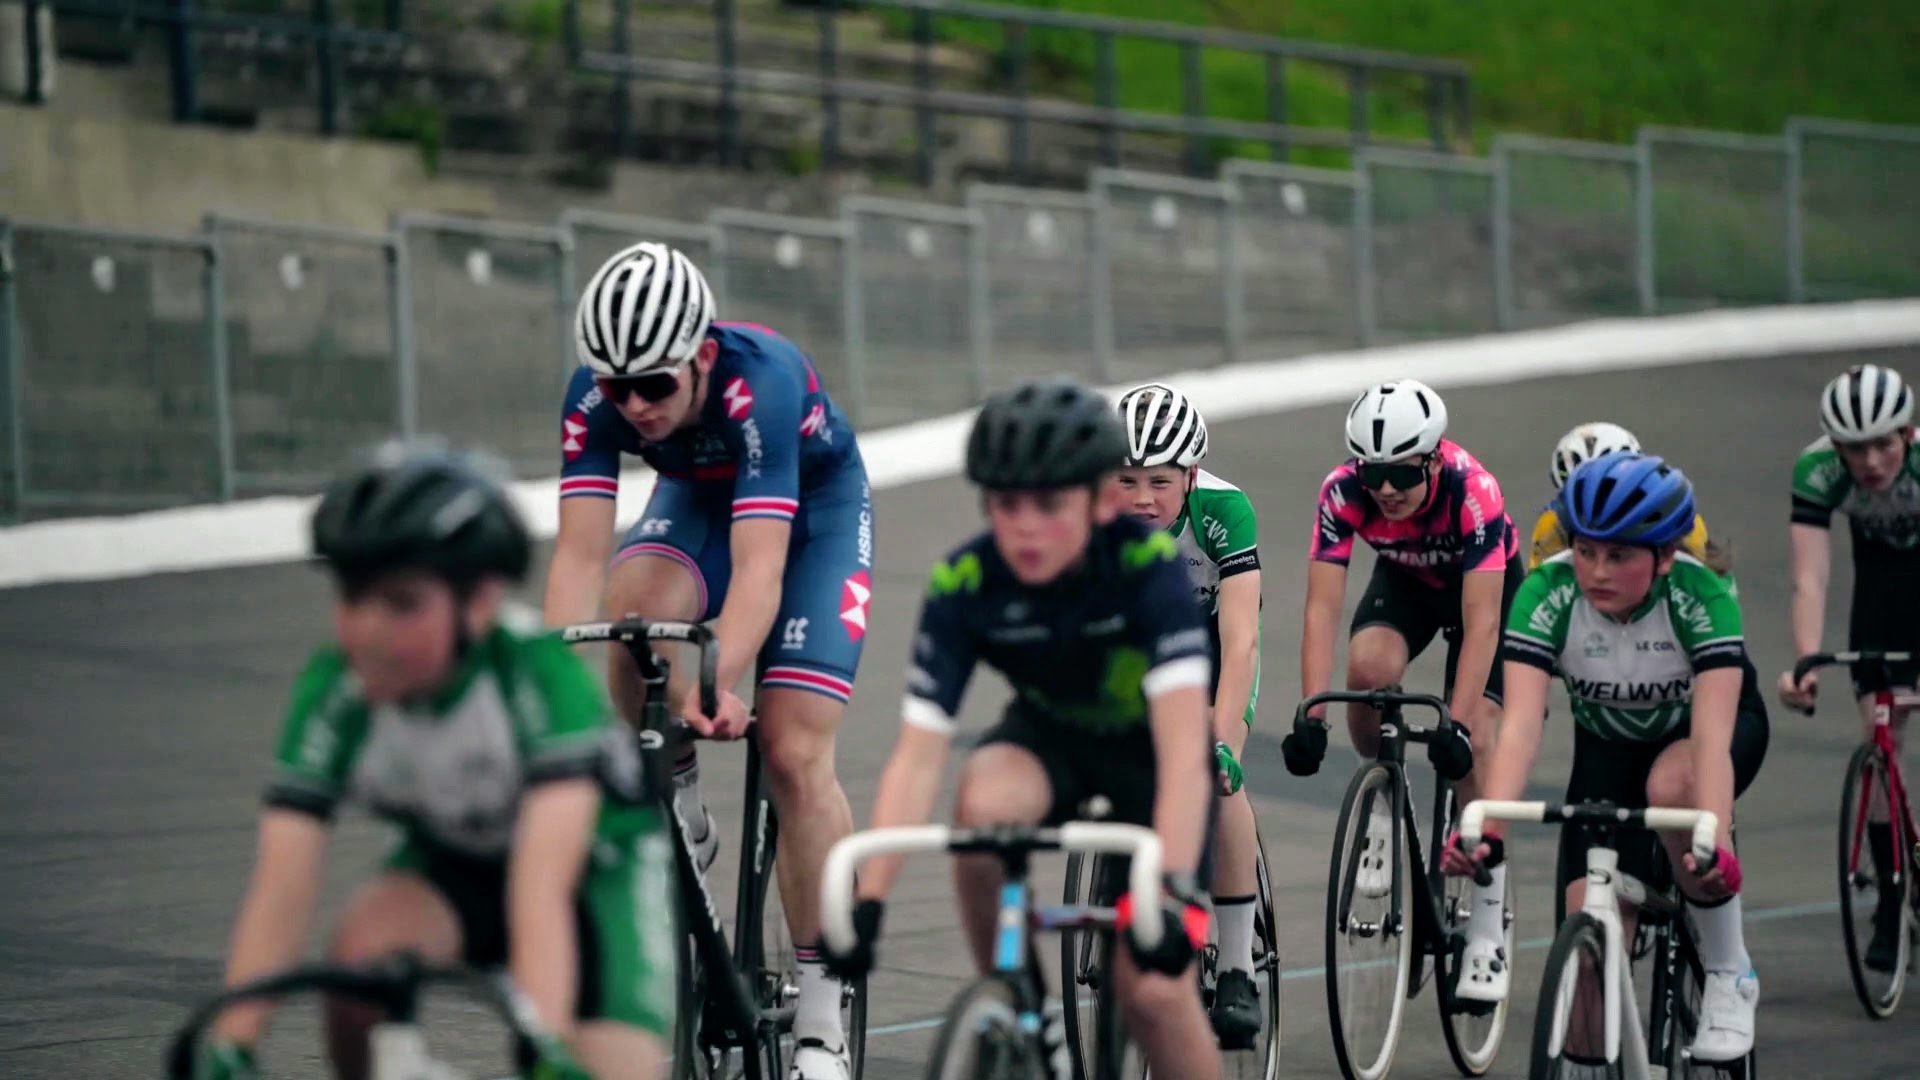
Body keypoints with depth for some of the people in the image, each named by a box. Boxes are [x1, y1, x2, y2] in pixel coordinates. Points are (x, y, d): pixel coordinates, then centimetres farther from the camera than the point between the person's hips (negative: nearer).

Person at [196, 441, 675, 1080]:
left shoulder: (539, 673, -35)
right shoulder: (333, 692, -27)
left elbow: (542, 888, -46)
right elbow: (279, 888, -34)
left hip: (598, 860, -2)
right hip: (452, 862, 2)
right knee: (362, 954, -31)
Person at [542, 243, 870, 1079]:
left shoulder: (760, 383, -40)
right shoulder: (594, 398, -28)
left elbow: (759, 569, -48)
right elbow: (580, 552, -34)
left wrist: (717, 687, -62)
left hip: (814, 507, -3)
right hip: (700, 498, 3)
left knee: (793, 753, -15)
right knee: (635, 603, -33)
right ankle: (677, 814, -7)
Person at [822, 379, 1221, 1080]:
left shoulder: (1148, 567, -32)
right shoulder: (963, 585, -25)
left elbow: (1184, 749, -41)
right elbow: (917, 758, -29)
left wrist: (1174, 887, -54)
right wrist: (868, 903, -39)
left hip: (1147, 750, -2)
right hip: (1050, 736, 2)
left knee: (1152, 986, -17)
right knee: (983, 802, -33)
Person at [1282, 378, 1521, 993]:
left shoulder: (1473, 492, -38)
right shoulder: (1343, 492, -31)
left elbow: (1480, 622, -40)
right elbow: (1322, 606, -34)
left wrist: (1458, 725, -48)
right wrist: (1310, 716, -43)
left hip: (1486, 583, -2)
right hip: (1404, 580, 2)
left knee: (1473, 745, -16)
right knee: (1368, 667, -31)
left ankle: (1489, 923, -3)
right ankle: (1382, 798, -3)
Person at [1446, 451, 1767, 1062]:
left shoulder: (1701, 598, -34)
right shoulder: (1546, 595, -29)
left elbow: (1712, 736, -43)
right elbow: (1520, 726, -38)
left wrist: (1715, 845, -59)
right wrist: (1487, 829, -55)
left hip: (1723, 720, -2)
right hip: (1609, 741, 2)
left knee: (1671, 786, -38)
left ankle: (1730, 974, -18)